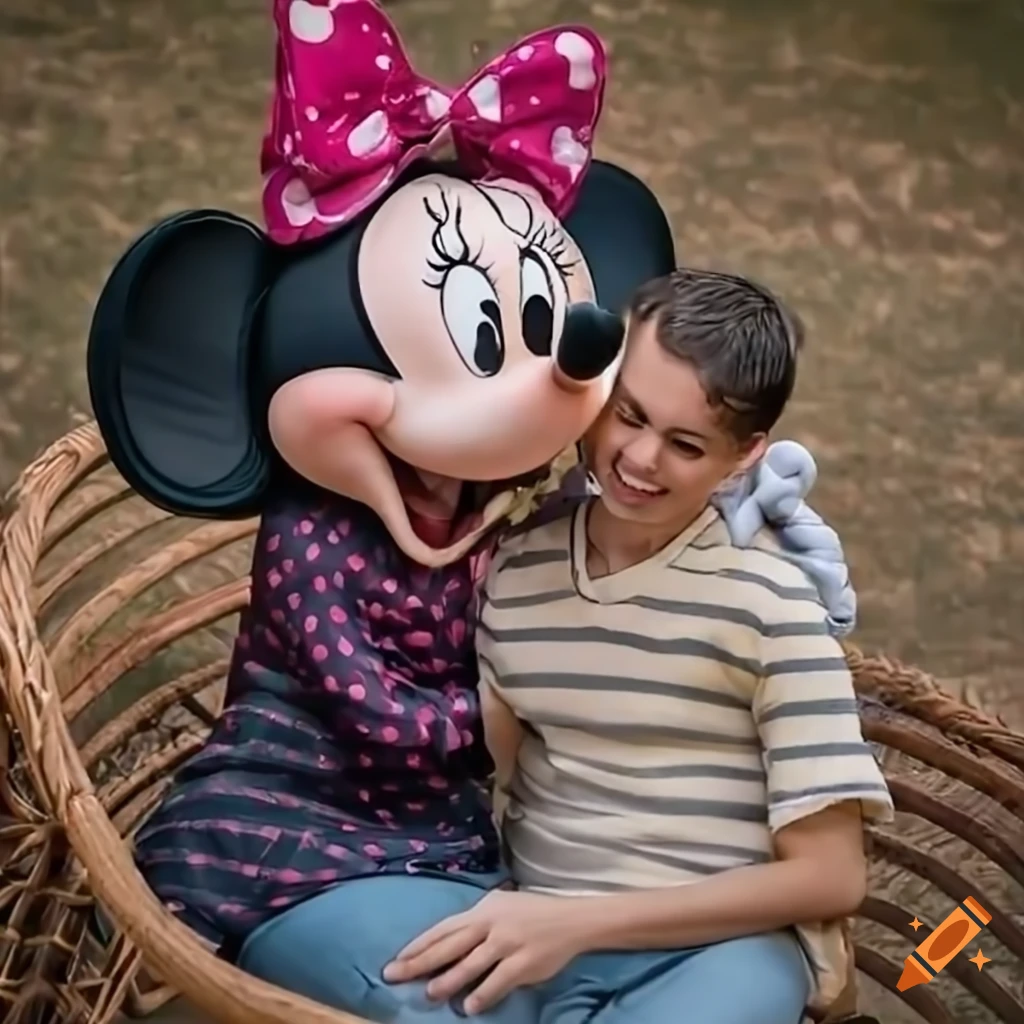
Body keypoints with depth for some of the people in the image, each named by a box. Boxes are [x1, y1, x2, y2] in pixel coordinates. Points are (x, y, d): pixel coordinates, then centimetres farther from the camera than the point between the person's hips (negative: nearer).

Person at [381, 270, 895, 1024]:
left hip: (724, 948, -2)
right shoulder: (514, 568, 6)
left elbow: (830, 877, -8)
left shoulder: (768, 603, -7)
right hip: (536, 940, 3)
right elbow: (480, 775, 11)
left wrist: (581, 919, -14)